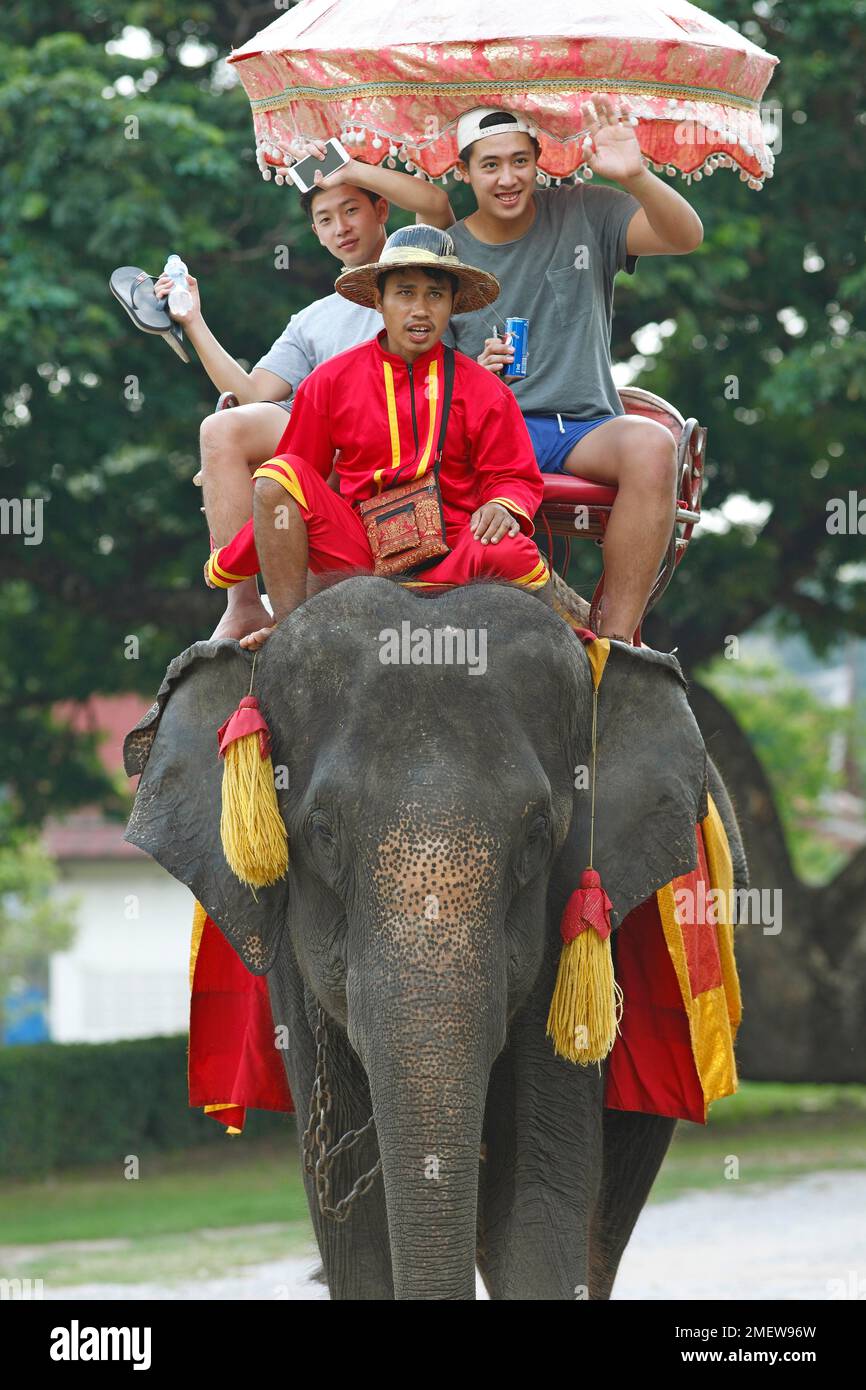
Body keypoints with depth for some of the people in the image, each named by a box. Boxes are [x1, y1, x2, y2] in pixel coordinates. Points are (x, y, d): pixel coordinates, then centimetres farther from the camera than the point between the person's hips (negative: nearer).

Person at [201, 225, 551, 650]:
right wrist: (228, 564, 10)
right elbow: (282, 490, 12)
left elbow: (515, 478, 7)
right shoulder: (332, 380, 6)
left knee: (513, 556, -34)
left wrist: (504, 506, -19)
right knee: (278, 474, -19)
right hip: (356, 548, 1)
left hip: (448, 557, -1)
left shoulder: (483, 390, 5)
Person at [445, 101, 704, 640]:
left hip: (585, 428, 0)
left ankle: (614, 642, -31)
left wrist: (636, 177, -29)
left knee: (651, 444, -34)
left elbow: (685, 236, -10)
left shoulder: (585, 213, 6)